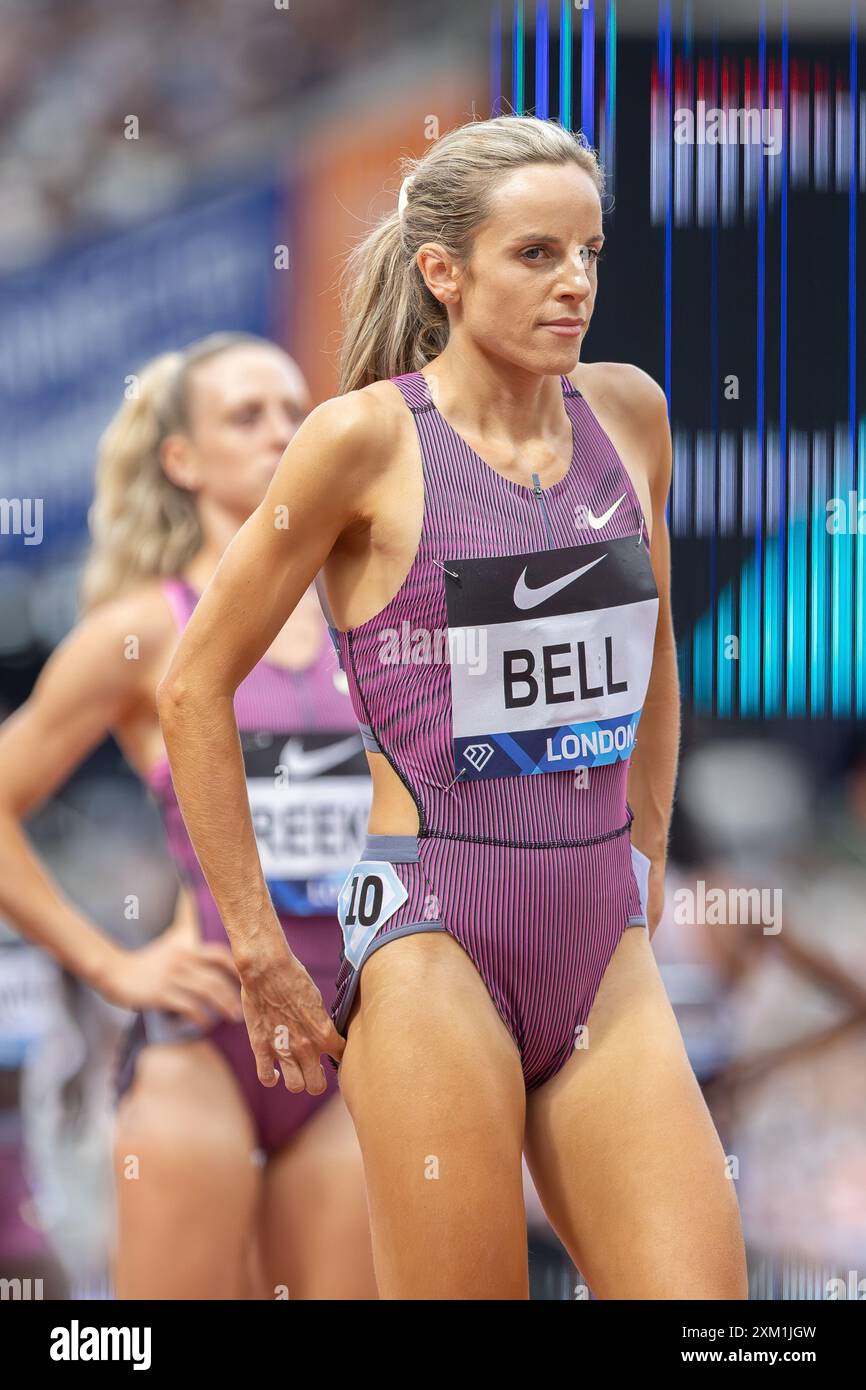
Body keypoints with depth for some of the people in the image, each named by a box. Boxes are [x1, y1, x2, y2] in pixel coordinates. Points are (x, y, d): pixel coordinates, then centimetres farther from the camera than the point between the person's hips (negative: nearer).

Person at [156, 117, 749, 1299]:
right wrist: (259, 954, -2)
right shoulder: (370, 438, -6)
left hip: (607, 961, 5)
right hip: (435, 948, -5)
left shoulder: (630, 414, 9)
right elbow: (194, 687, -1)